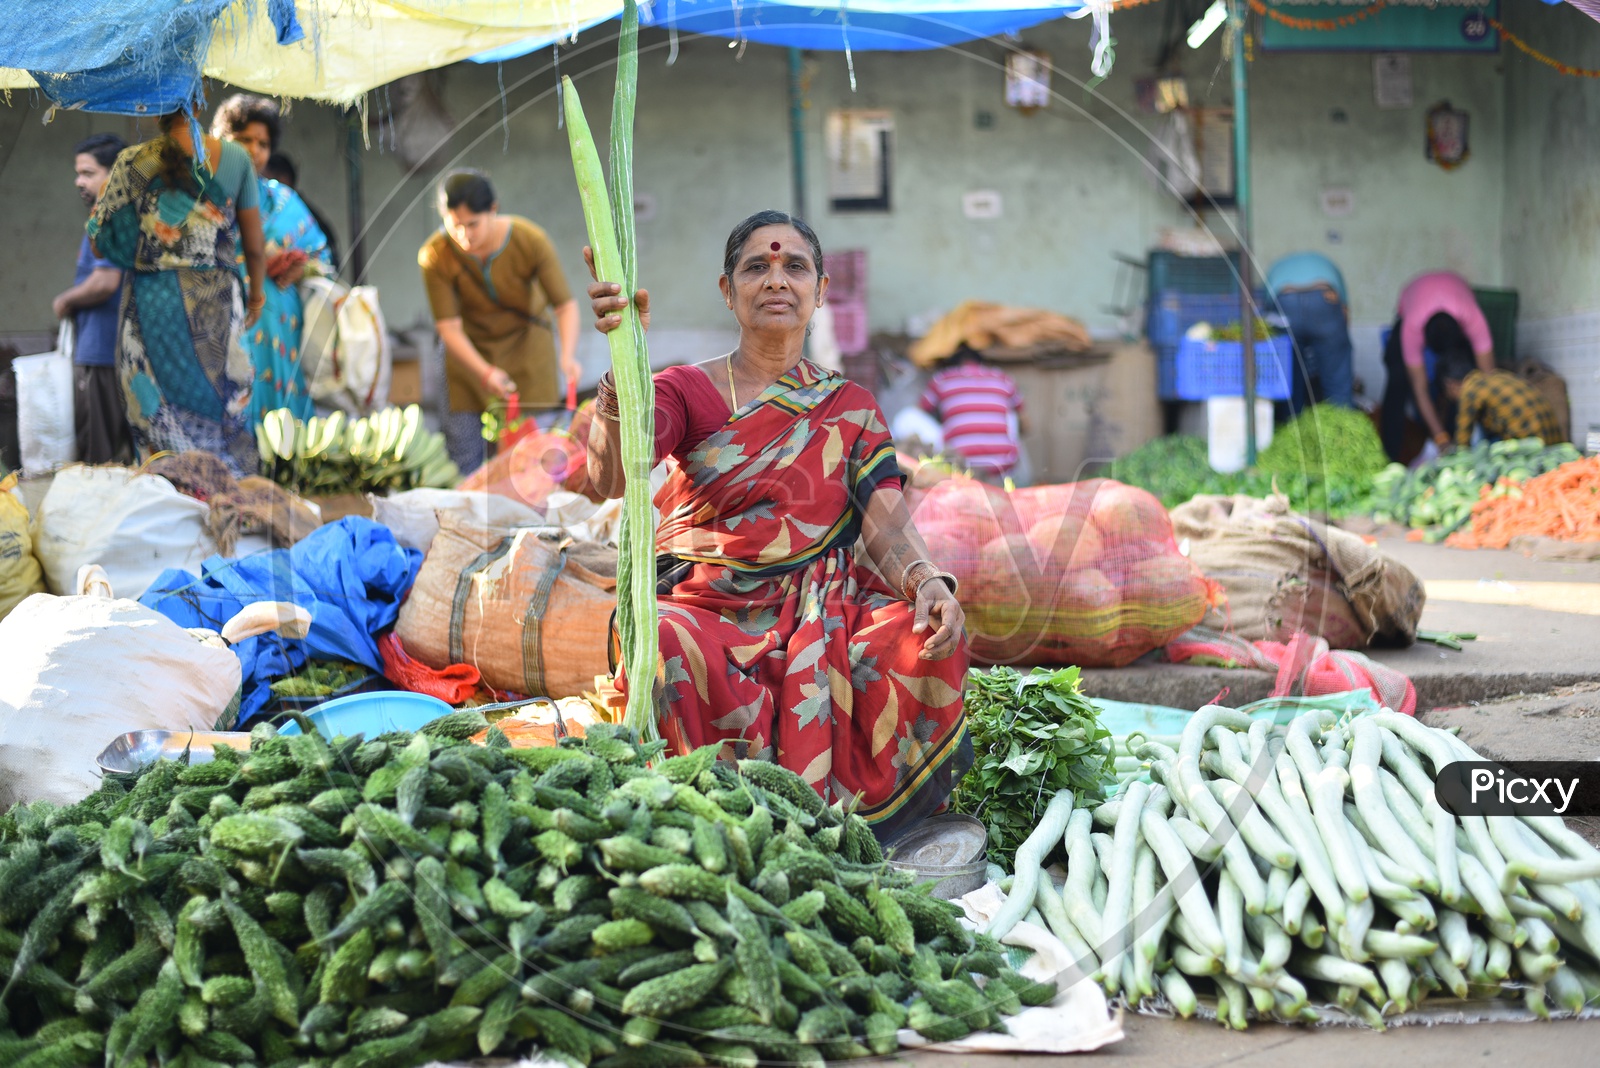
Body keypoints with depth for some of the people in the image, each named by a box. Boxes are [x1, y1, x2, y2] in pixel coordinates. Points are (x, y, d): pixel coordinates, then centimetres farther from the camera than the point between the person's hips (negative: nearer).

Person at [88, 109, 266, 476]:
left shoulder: (132, 163, -7)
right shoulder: (234, 158, -3)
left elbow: (100, 245, -1)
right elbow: (254, 246, 3)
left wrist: (102, 197, 17)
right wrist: (256, 294, 20)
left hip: (152, 302, -1)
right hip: (218, 301, 1)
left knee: (160, 419, 7)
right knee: (225, 411, 12)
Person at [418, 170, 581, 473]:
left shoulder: (531, 241, -23)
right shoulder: (435, 257, -22)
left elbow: (565, 304, -21)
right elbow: (449, 328, -21)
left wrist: (568, 356, -39)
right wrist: (485, 373, -36)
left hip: (525, 345, 0)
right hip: (470, 350, 0)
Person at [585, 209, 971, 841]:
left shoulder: (851, 408, 13)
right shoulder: (686, 391, 4)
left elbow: (886, 527, 1)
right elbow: (610, 479, -17)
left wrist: (926, 580, -24)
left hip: (822, 616, 3)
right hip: (707, 616, -2)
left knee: (932, 638, -27)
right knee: (664, 643, -37)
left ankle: (833, 817, -14)